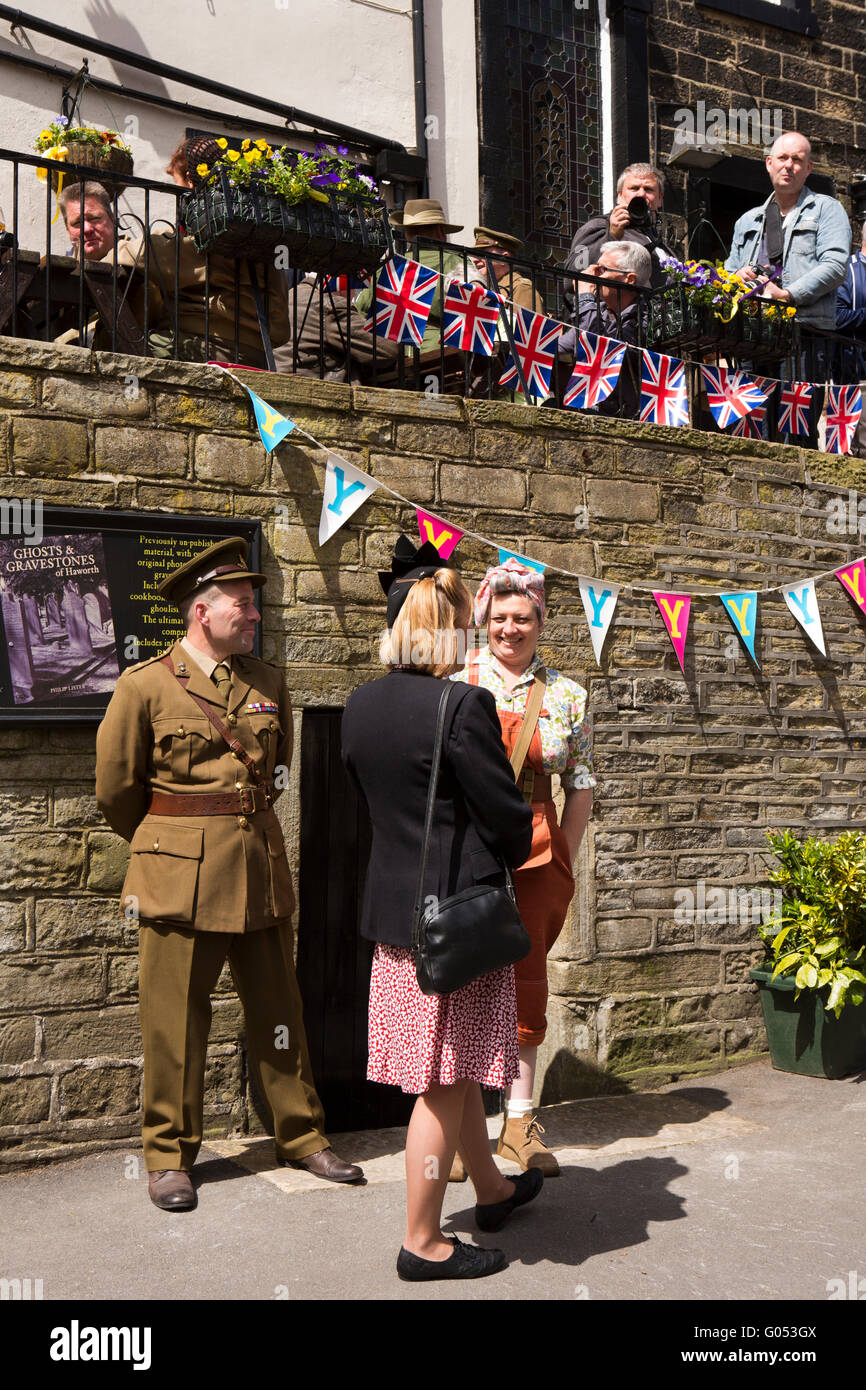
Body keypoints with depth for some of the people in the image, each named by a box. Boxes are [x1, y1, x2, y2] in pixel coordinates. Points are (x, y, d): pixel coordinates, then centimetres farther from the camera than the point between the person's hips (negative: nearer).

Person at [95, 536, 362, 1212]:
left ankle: (302, 1136, 27)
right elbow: (115, 790, 2)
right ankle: (169, 1155, 22)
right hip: (180, 877, -4)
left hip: (262, 869, 4)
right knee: (176, 1019, 5)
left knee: (278, 1010, 12)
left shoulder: (270, 683, 8)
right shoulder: (145, 685, -5)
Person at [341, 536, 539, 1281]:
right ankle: (424, 1243, 19)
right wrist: (511, 854, 7)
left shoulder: (361, 706, 2)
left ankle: (492, 1188, 42)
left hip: (394, 905, 8)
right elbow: (508, 816, -15)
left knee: (456, 1066, 23)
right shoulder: (464, 705, -20)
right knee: (444, 1081, 6)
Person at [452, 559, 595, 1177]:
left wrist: (567, 858, 4)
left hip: (537, 852, 1)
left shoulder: (565, 694, 5)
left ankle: (520, 1119, 20)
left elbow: (581, 782, 9)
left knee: (527, 981, 6)